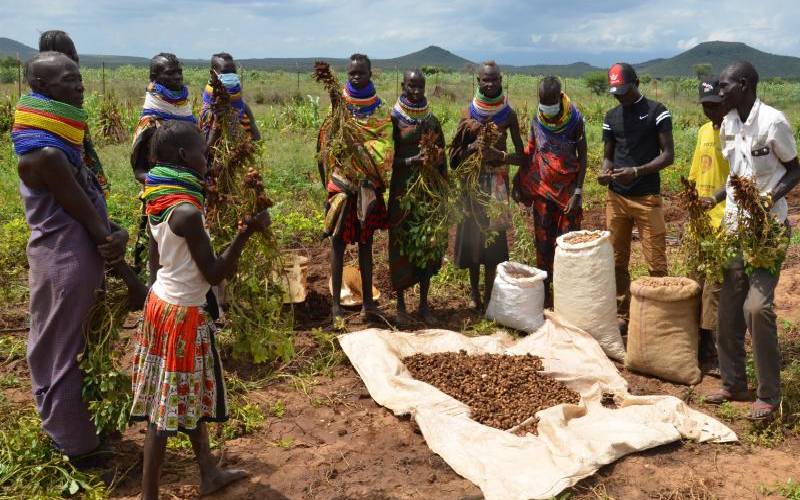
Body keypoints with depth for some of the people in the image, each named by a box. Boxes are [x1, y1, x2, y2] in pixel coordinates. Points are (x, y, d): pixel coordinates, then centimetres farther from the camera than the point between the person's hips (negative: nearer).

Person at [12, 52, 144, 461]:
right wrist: (132, 280, -11)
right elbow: (89, 220, -18)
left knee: (58, 351, 19)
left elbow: (94, 208, 7)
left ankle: (62, 430, 35)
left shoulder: (58, 145, 9)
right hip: (65, 266, -8)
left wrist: (118, 234, -15)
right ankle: (77, 447, 20)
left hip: (69, 261, 8)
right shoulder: (45, 153, -21)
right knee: (63, 354, 5)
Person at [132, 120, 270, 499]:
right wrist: (246, 233, -21)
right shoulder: (187, 212, -25)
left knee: (190, 394, 20)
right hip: (182, 314, -9)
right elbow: (214, 274, -19)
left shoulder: (161, 201, 1)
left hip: (165, 302, 9)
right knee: (168, 407, 3)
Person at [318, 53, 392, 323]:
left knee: (366, 242, 10)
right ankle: (336, 303, 7)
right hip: (342, 181, -3)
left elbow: (386, 142, -4)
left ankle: (368, 302, 16)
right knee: (338, 241, 1)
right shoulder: (339, 102, 0)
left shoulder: (379, 107, 7)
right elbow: (330, 137, -14)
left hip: (369, 183, 3)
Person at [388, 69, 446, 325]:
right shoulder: (393, 119, -3)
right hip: (402, 191, -3)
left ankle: (424, 304, 18)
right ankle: (400, 305, 14)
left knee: (428, 245, 6)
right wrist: (412, 161, -22)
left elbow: (442, 159, 11)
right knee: (401, 247, 1)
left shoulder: (432, 120, 8)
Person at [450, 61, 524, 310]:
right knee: (472, 234, 5)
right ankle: (474, 291, 20)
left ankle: (488, 293, 10)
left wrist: (500, 155, -20)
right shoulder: (468, 113, 1)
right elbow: (455, 153, 3)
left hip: (497, 181, -1)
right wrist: (473, 147, -16)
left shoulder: (508, 114, -3)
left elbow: (522, 155, -3)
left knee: (493, 234, 0)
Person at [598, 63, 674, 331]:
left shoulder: (656, 112, -2)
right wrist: (604, 172, -8)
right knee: (617, 260, 9)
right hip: (616, 197, 5)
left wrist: (637, 171, -21)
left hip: (647, 197, -5)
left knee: (656, 262, -6)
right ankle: (621, 315, 20)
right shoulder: (611, 116, 11)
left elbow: (668, 154, -7)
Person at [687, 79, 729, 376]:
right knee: (697, 285, 13)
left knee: (714, 288, -5)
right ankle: (699, 346, 25)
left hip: (724, 224, -8)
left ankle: (713, 356, 5)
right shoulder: (704, 131, 13)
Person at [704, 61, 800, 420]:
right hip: (735, 225, 7)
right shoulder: (727, 124, 7)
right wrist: (714, 199, 2)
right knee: (728, 307, 8)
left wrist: (770, 198, -21)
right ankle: (733, 383, 22)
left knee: (757, 306, -12)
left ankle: (769, 395, 2)